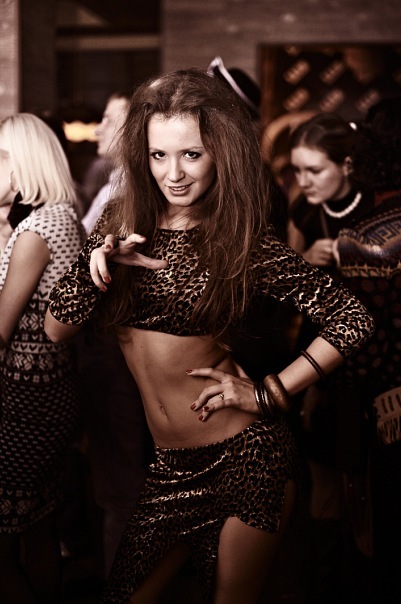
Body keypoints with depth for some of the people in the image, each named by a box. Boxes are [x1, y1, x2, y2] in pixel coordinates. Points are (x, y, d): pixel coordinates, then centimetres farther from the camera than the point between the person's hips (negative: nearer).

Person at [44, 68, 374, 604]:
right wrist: (94, 264, -18)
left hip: (246, 459, -3)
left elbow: (352, 320, -7)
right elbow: (56, 330, -1)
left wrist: (269, 394, -10)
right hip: (172, 467, 4)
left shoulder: (244, 243, -8)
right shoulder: (122, 227, 1)